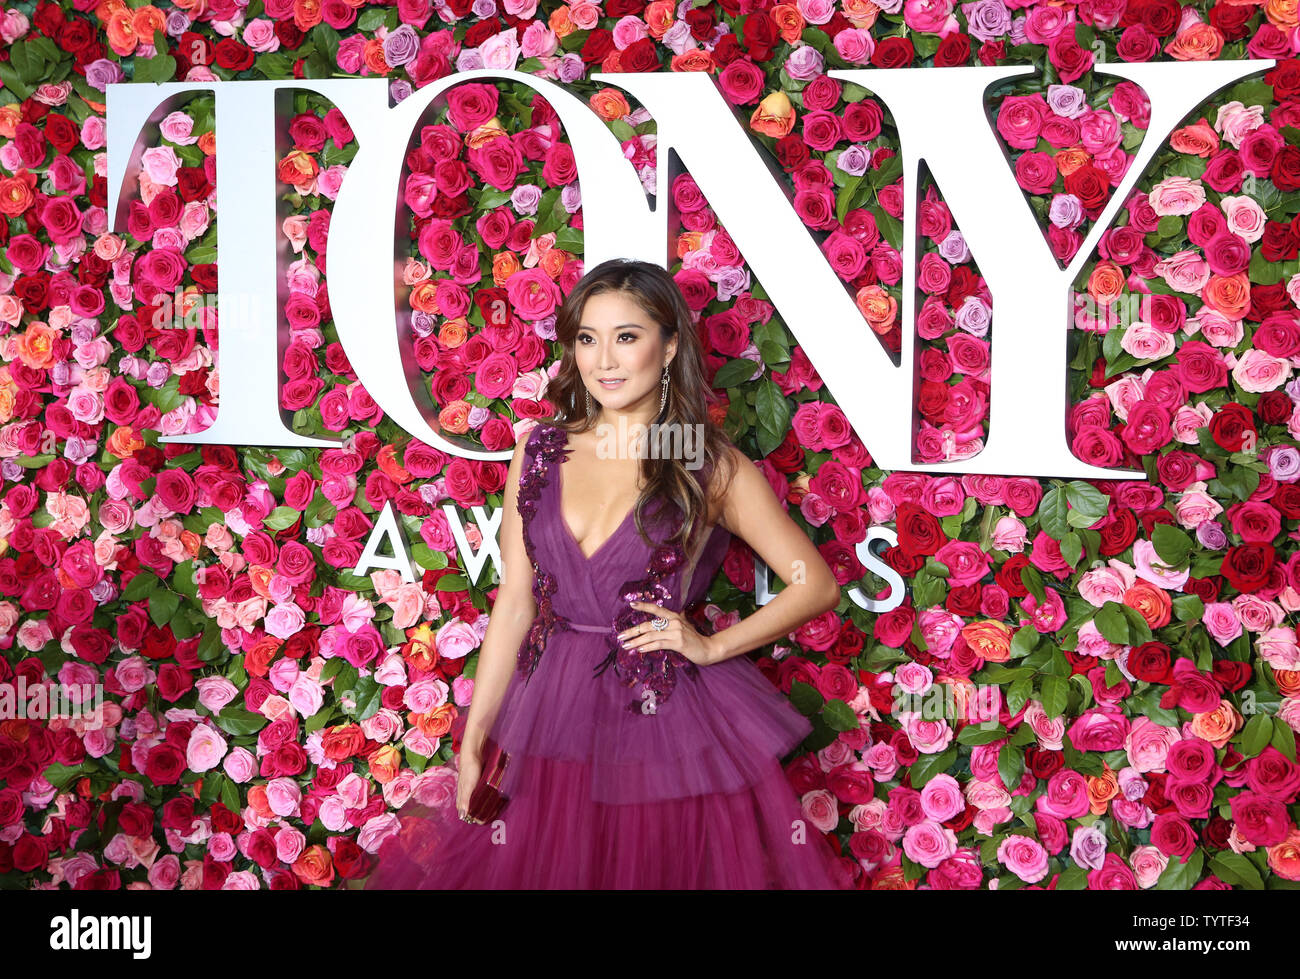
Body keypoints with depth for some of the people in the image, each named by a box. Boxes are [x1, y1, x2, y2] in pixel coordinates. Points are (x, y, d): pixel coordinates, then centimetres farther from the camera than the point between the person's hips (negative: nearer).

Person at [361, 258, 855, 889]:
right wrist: (473, 741, 4)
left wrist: (710, 646, -7)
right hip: (555, 712, 3)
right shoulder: (541, 450, 4)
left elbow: (817, 586, -1)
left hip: (666, 716, -3)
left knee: (664, 868, 7)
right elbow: (515, 601, 5)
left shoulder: (713, 469, -4)